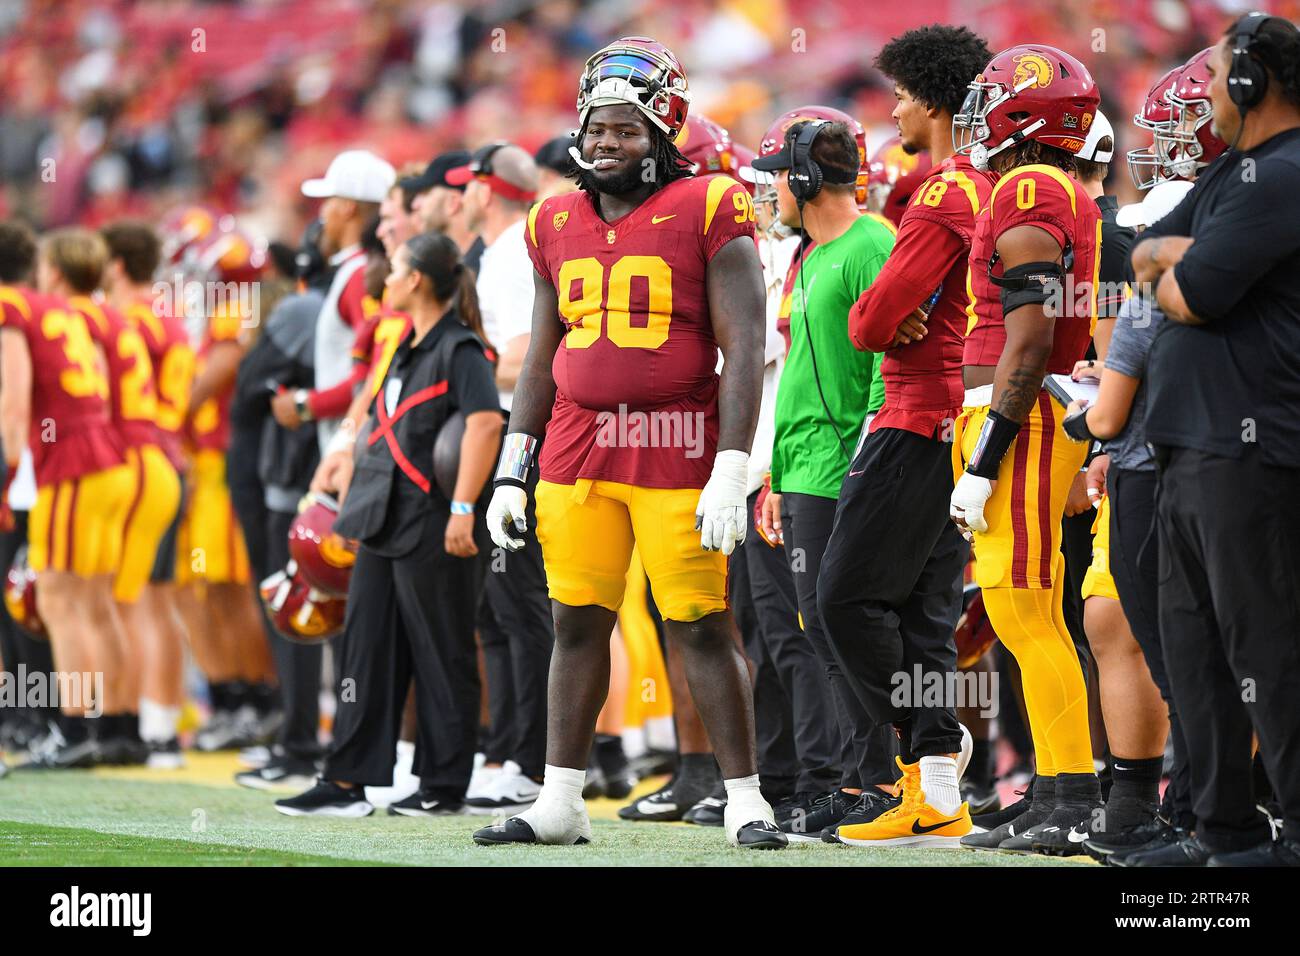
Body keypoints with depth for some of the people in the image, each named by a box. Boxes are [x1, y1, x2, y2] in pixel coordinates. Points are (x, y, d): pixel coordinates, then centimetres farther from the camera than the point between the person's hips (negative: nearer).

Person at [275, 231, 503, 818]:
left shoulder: (459, 349, -11)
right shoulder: (408, 350, 18)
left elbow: (485, 422, -24)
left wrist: (463, 509, -28)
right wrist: (359, 506, 22)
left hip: (433, 529, -9)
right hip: (385, 525, 10)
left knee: (442, 657, 0)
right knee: (365, 649, 7)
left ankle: (445, 786, 6)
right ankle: (346, 783, 8)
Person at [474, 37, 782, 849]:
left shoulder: (709, 213, -4)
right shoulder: (558, 225, 12)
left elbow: (744, 349, -8)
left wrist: (731, 472, -15)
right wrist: (511, 473, 12)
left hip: (677, 450, -5)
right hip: (575, 450, 5)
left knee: (702, 628, -3)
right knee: (577, 625, 8)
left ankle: (747, 802, 5)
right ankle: (560, 803, 14)